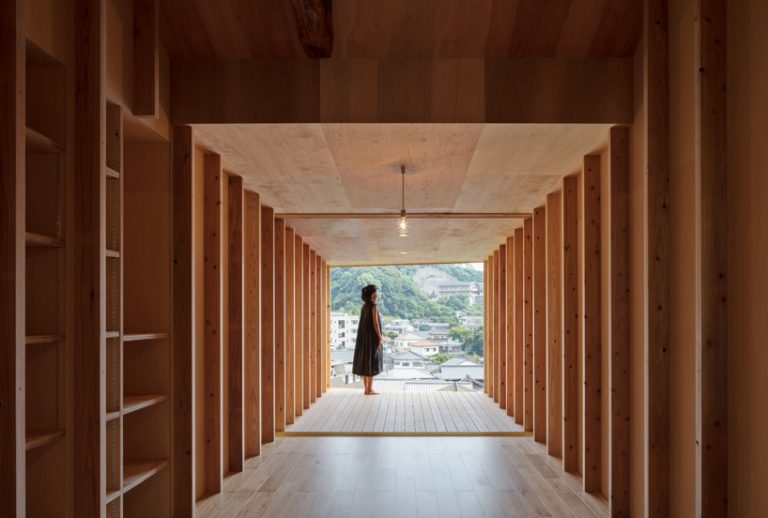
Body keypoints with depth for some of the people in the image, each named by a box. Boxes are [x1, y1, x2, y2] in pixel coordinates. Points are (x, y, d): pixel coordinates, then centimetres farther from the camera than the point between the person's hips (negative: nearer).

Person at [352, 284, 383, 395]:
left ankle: (367, 388, 13)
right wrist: (380, 338, -16)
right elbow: (375, 323, -19)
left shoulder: (364, 306, 10)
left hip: (364, 336, 8)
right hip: (372, 336, -8)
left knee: (365, 361, 10)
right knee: (371, 362, -3)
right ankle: (369, 390, -1)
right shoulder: (374, 306, -15)